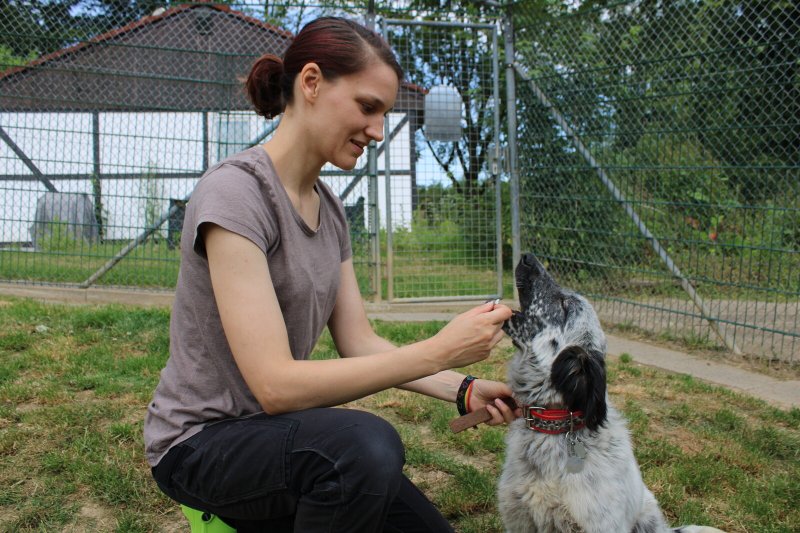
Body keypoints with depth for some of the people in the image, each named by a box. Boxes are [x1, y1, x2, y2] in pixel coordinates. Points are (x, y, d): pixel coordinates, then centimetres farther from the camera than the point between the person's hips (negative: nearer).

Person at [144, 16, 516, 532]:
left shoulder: (330, 209, 3)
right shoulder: (233, 191, -23)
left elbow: (360, 343, 2)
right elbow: (275, 384, -28)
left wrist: (463, 389, -12)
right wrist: (438, 351, -28)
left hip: (273, 430, 8)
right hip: (201, 441, -7)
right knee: (367, 444, -35)